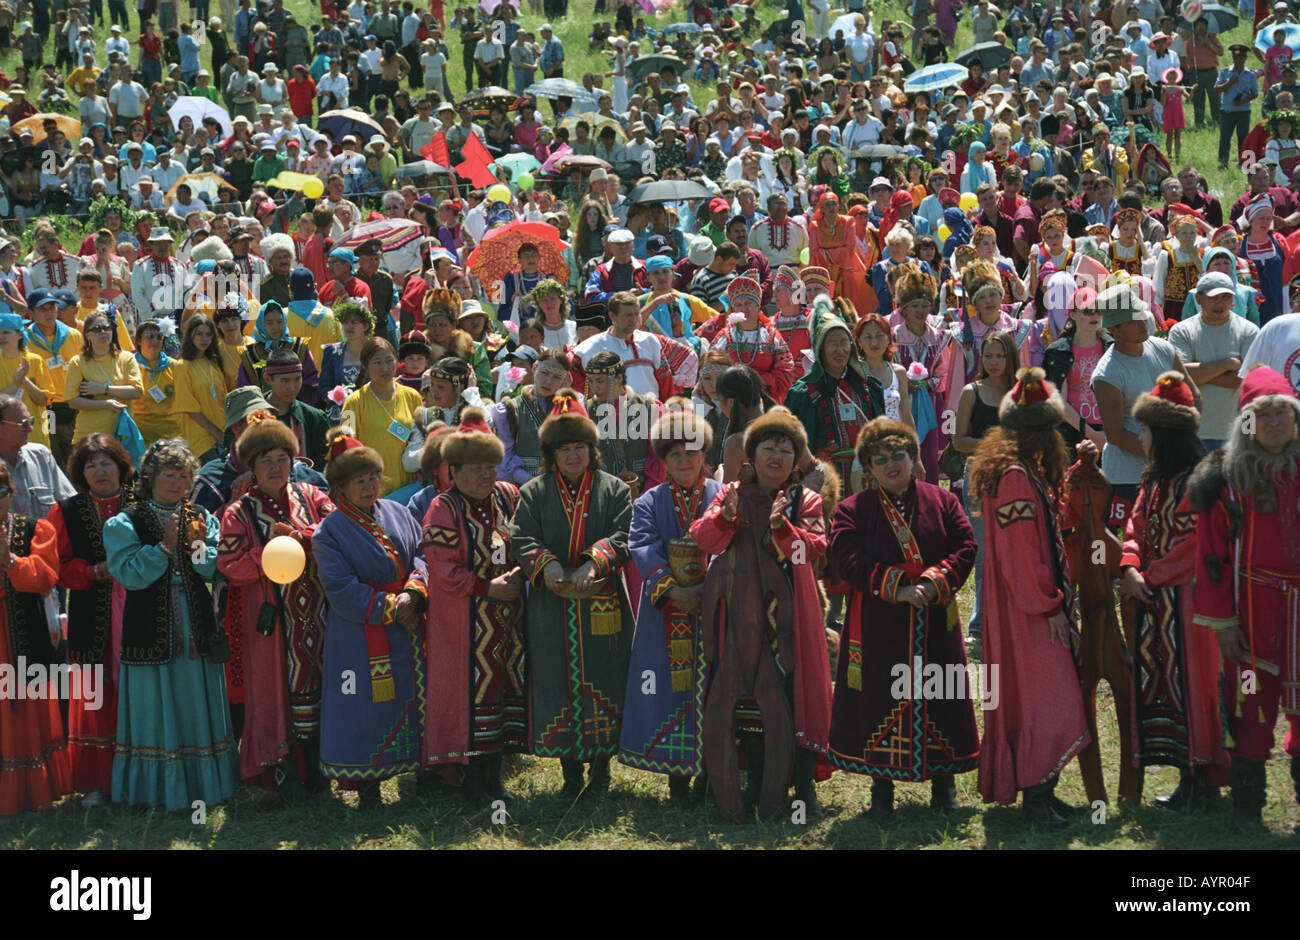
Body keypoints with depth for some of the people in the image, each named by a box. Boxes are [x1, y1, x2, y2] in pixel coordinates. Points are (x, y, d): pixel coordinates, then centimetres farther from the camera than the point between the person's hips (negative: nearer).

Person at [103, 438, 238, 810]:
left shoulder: (202, 519, 9)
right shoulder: (125, 524, -1)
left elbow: (217, 572, 2)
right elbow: (128, 574, -13)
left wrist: (199, 546, -15)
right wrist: (165, 546, -17)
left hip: (197, 628, 3)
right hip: (151, 632, -3)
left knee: (198, 706, 7)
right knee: (157, 710, 1)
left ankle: (204, 780, 17)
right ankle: (159, 786, 10)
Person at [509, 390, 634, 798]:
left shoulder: (614, 490, 6)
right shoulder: (533, 493, 9)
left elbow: (622, 537, -5)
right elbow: (521, 538, -1)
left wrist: (593, 563, -22)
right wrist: (546, 565, -20)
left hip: (603, 608, -1)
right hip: (552, 608, 1)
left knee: (603, 684, 1)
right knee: (559, 686, 2)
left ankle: (601, 769, 12)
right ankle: (570, 773, 11)